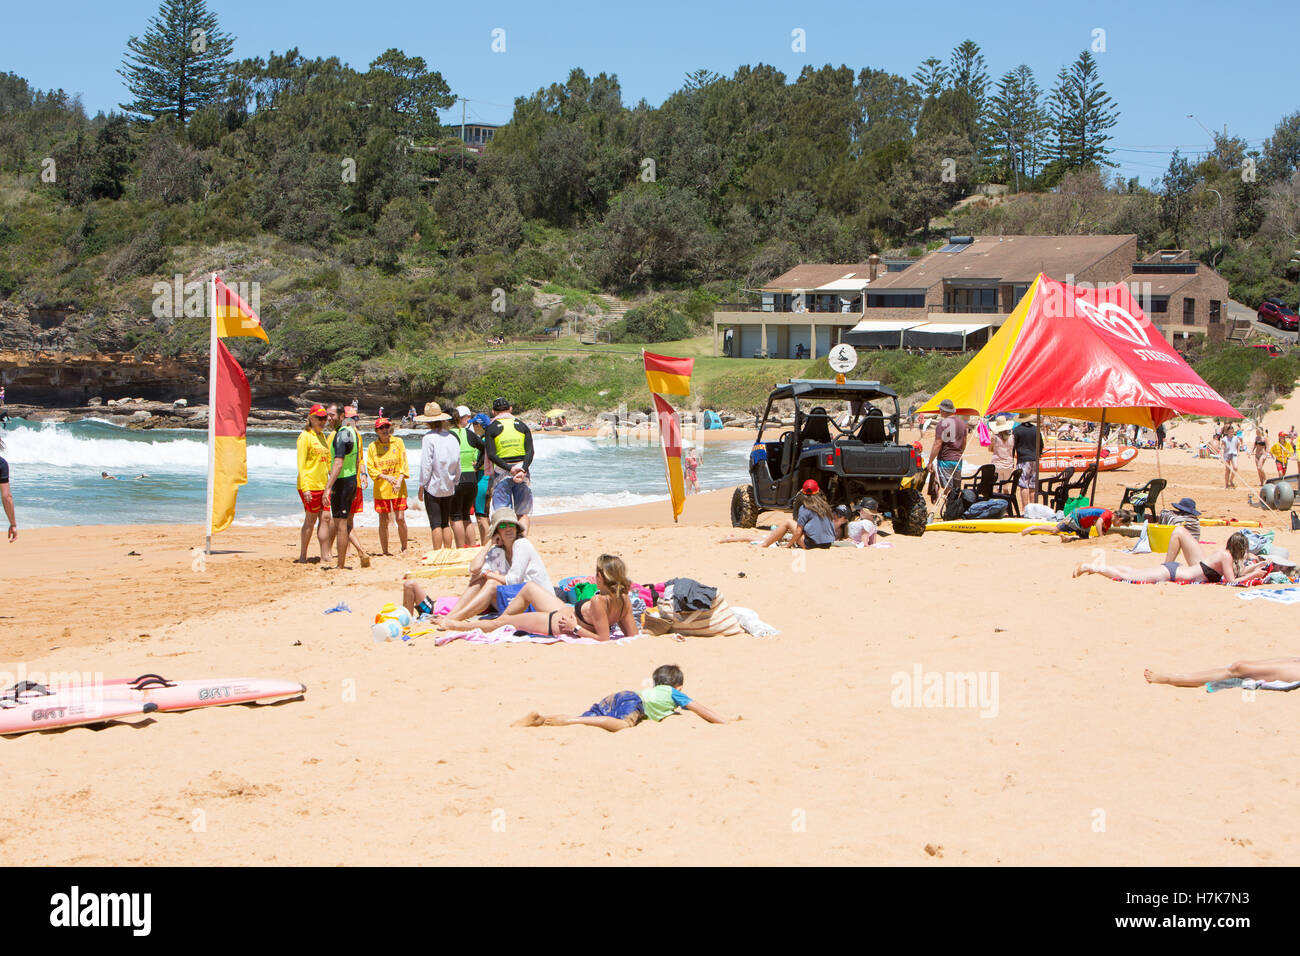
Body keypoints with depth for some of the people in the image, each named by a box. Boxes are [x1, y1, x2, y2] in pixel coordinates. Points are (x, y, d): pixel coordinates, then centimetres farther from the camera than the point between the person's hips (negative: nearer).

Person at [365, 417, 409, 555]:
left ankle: (404, 548, 11)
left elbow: (404, 464, 1)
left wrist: (399, 480, -13)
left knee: (400, 518, -5)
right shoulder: (372, 447, 3)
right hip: (381, 489, 0)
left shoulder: (398, 442, 5)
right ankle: (385, 551, 7)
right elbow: (370, 469, -1)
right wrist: (386, 477, -15)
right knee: (383, 521, 0)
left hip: (398, 488, 0)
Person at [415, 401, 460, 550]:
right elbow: (458, 464, 8)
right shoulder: (452, 438, 4)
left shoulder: (429, 438, -12)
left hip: (433, 486, -5)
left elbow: (426, 465, -12)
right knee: (445, 523, 12)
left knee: (435, 524, -3)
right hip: (449, 487, 5)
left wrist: (421, 486, -5)